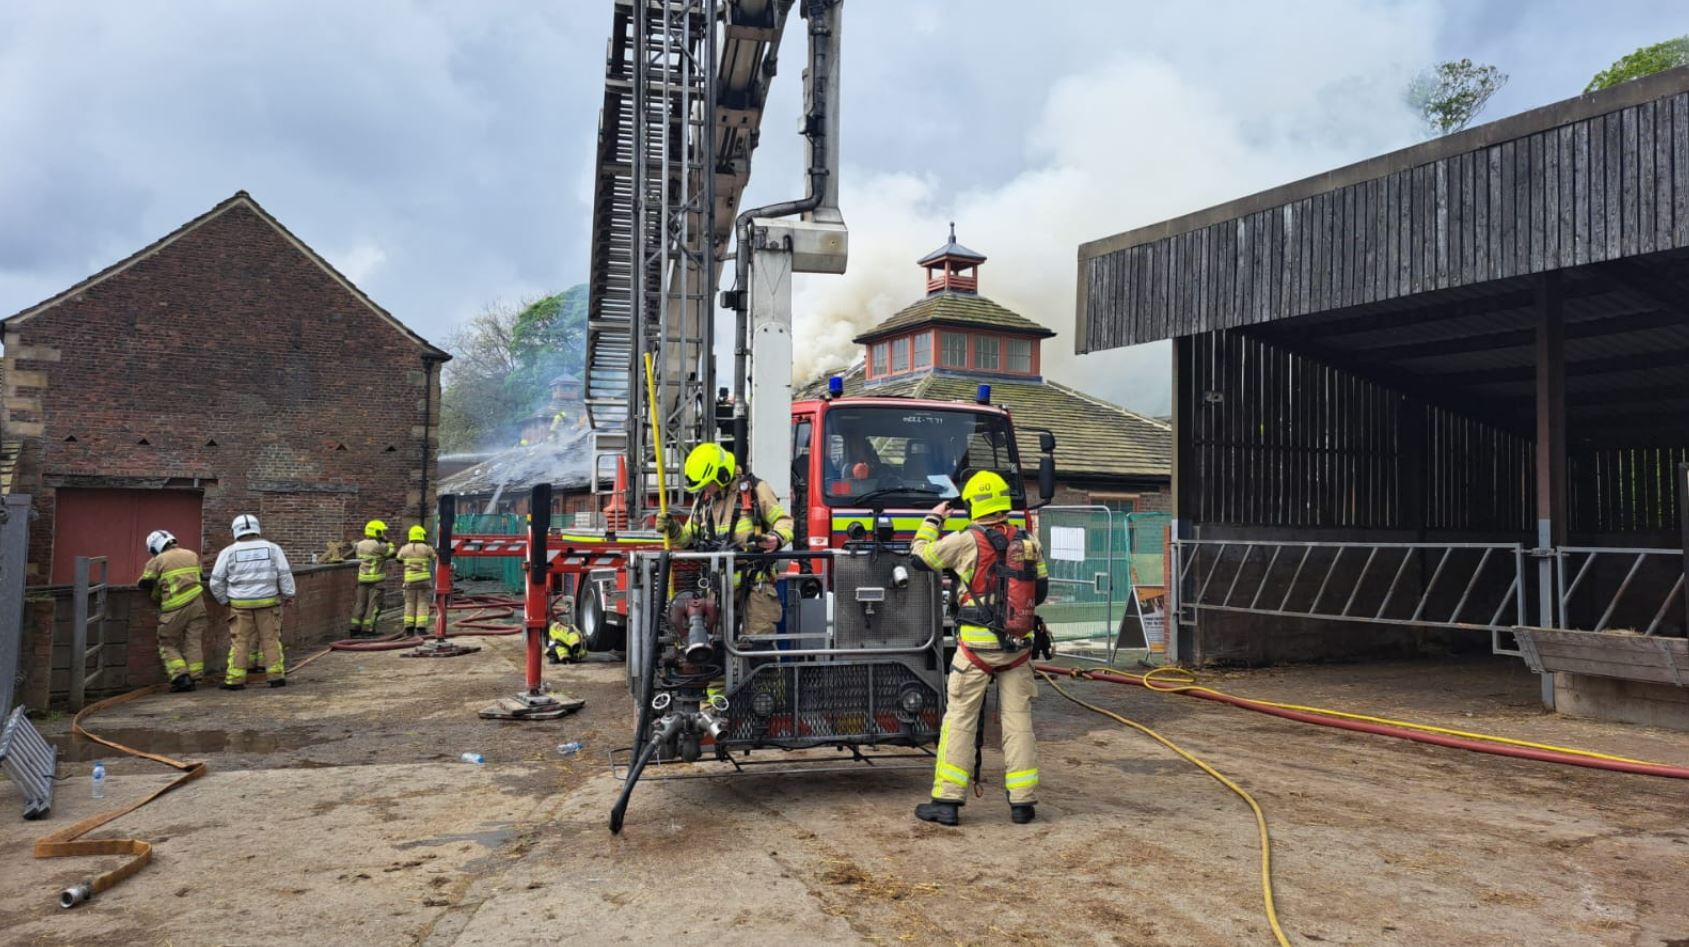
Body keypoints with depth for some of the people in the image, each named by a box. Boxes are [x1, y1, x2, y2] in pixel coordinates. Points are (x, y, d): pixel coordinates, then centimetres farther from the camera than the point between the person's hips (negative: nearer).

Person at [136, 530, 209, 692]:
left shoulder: (158, 560, 2)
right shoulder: (192, 555, 15)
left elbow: (144, 584, 3)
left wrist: (155, 594, 22)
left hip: (174, 607, -4)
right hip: (195, 602, 4)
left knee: (169, 645, 9)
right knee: (193, 643, 9)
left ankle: (181, 677, -4)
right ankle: (193, 677, 8)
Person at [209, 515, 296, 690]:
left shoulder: (229, 552, 1)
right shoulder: (272, 548, 1)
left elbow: (216, 581, 4)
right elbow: (285, 574, 0)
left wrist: (225, 600, 17)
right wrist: (288, 595, 10)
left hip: (240, 604, 0)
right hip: (268, 602, 0)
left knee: (239, 642, 5)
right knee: (271, 640, 5)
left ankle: (235, 680, 4)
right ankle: (276, 676, 5)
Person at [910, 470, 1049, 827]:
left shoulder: (967, 541, -10)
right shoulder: (1028, 542, 4)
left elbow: (920, 554, 2)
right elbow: (1041, 590, 11)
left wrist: (933, 519, 16)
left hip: (977, 645, -4)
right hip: (1018, 646, 4)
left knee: (960, 720, 4)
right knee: (1018, 721, 9)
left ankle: (947, 801, 6)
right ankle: (1023, 802, 13)